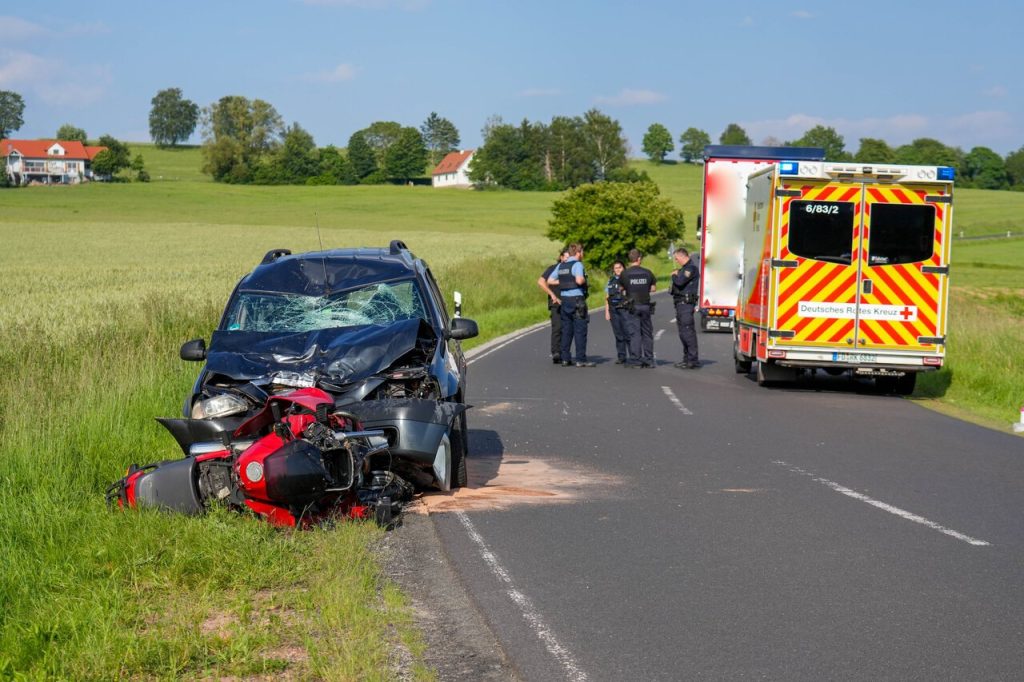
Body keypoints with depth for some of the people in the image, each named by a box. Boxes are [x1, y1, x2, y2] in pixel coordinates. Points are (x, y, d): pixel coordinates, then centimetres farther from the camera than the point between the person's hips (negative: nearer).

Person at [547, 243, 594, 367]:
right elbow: (579, 280, -26)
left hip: (564, 299, 7)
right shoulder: (577, 264, -10)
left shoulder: (561, 266, 12)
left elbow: (550, 281, 13)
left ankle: (565, 358, 10)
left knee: (566, 330, 10)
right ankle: (581, 359, -6)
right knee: (580, 330, -4)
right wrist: (584, 279, -5)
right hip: (577, 299, -7)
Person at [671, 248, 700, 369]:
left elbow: (680, 281, -23)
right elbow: (678, 282, 22)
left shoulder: (691, 268, -12)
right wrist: (676, 275, 6)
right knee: (683, 331, 14)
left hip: (686, 303, -11)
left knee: (688, 331, -12)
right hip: (681, 303, 11)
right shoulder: (685, 268, 21)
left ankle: (693, 360, -13)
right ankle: (687, 358, 21)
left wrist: (674, 276, -4)